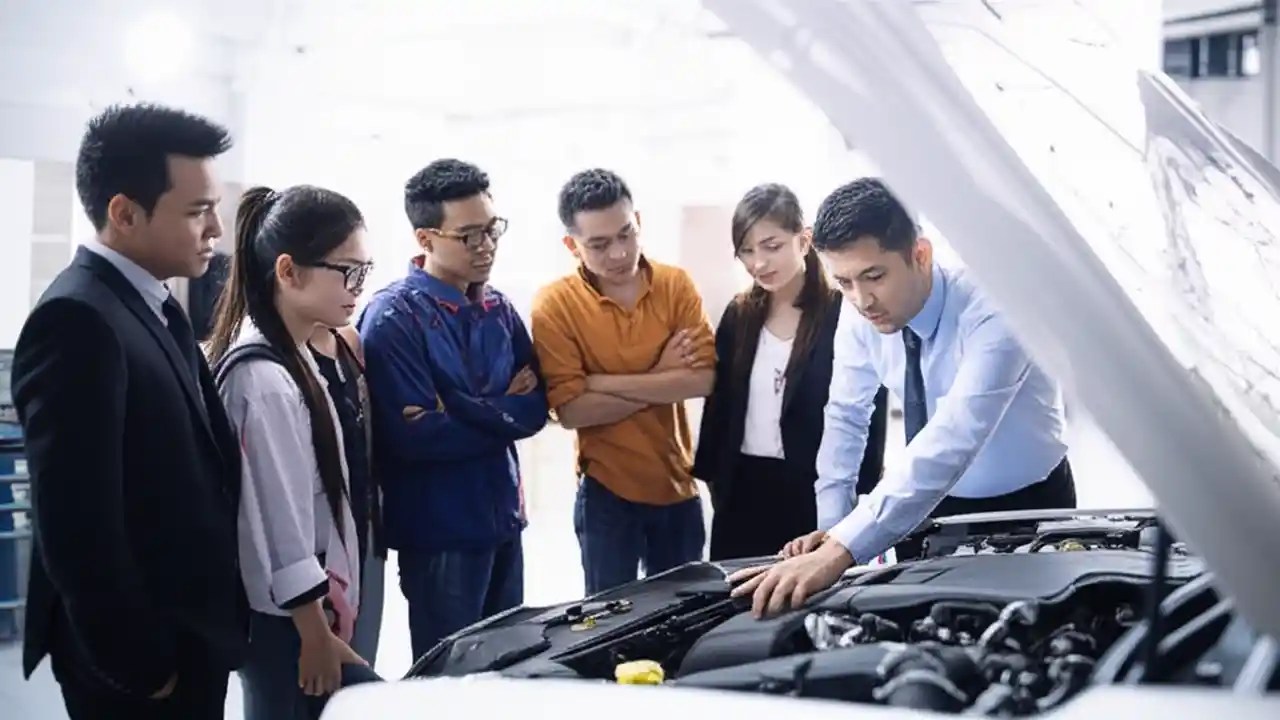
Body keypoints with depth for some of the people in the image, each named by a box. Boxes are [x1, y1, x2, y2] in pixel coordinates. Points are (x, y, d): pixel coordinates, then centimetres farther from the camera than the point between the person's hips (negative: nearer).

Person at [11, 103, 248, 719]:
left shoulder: (155, 307, 9)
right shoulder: (77, 320, -21)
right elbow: (78, 525, -24)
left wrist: (213, 619, 9)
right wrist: (139, 664, -17)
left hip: (189, 630, 9)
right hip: (139, 651, -9)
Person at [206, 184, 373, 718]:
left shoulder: (291, 357, 7)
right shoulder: (263, 378, -23)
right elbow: (279, 522, -21)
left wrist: (326, 618, 15)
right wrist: (316, 637, -16)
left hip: (301, 609, 9)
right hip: (285, 620, -9)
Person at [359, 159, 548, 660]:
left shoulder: (498, 309, 7)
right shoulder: (394, 317, -14)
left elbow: (536, 407, -1)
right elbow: (417, 436, -22)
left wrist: (463, 411, -17)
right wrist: (502, 413, -11)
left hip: (504, 518, 7)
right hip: (439, 530, -6)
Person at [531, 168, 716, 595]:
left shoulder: (676, 285, -3)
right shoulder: (556, 304, -11)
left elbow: (704, 379, -13)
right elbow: (571, 410, -17)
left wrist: (604, 382, -18)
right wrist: (660, 380, -15)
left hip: (678, 486, 3)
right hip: (606, 491, -3)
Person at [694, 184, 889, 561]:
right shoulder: (738, 316, 9)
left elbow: (869, 419, -8)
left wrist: (859, 498, -12)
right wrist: (714, 479, 12)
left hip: (816, 494, -5)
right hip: (742, 492, 5)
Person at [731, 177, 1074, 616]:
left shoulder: (992, 311, -33)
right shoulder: (860, 313, -15)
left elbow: (952, 439, -45)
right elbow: (847, 415, -2)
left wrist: (841, 551, -54)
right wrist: (831, 529, -13)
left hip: (1027, 504, -4)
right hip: (936, 503, 4)